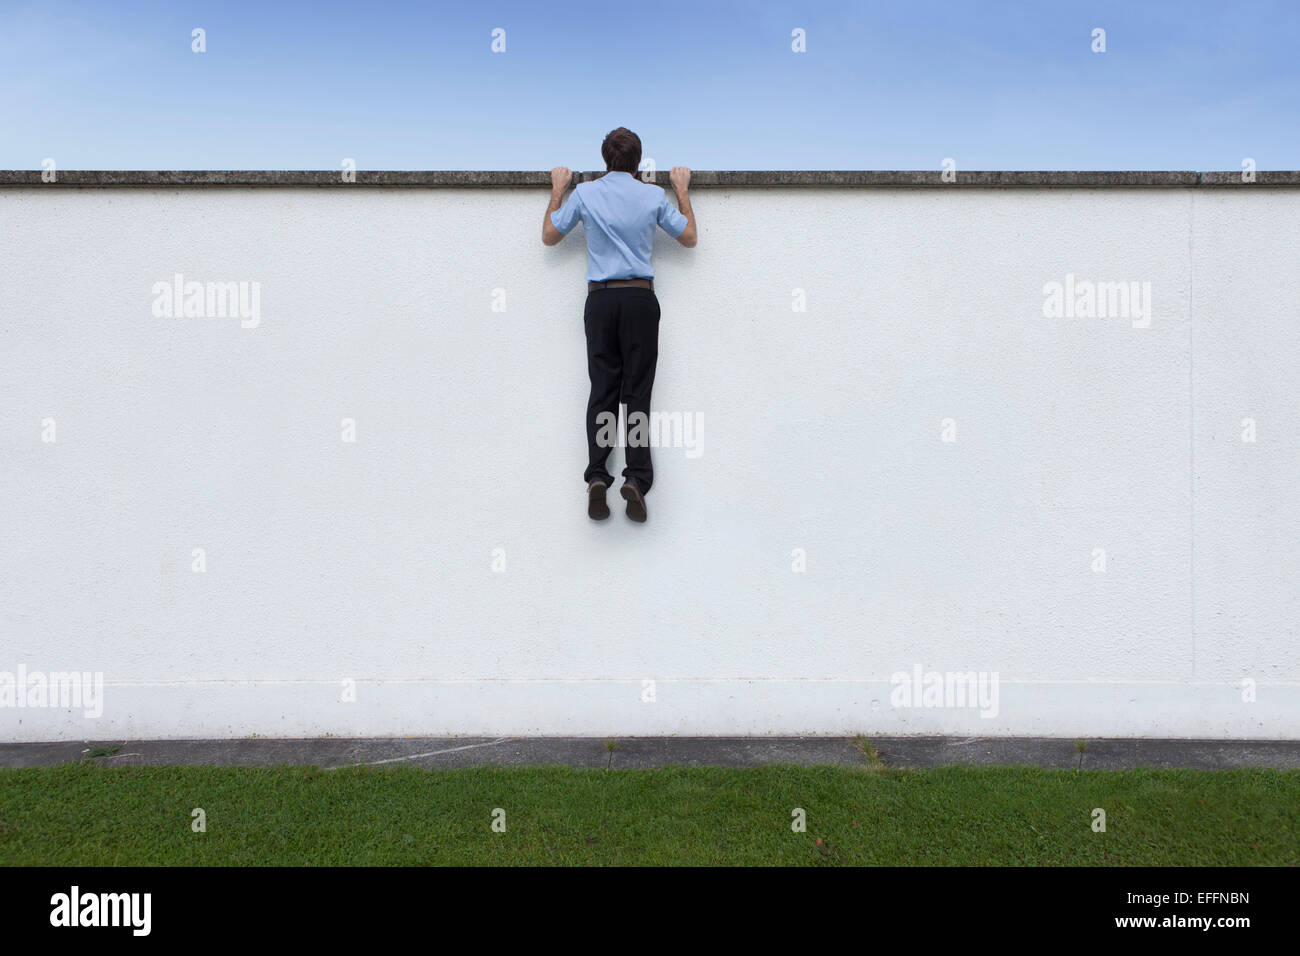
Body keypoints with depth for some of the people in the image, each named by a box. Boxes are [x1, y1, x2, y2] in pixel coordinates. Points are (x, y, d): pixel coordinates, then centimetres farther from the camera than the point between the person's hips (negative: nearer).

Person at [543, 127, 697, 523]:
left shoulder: (584, 193, 4)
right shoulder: (654, 195, 3)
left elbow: (549, 235, 15)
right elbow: (689, 238, 14)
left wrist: (558, 190, 27)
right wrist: (682, 190, 25)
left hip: (600, 300, 1)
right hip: (640, 298, -1)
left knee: (602, 391, 3)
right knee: (638, 392, 0)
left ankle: (596, 475, -6)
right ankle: (637, 479, -9)